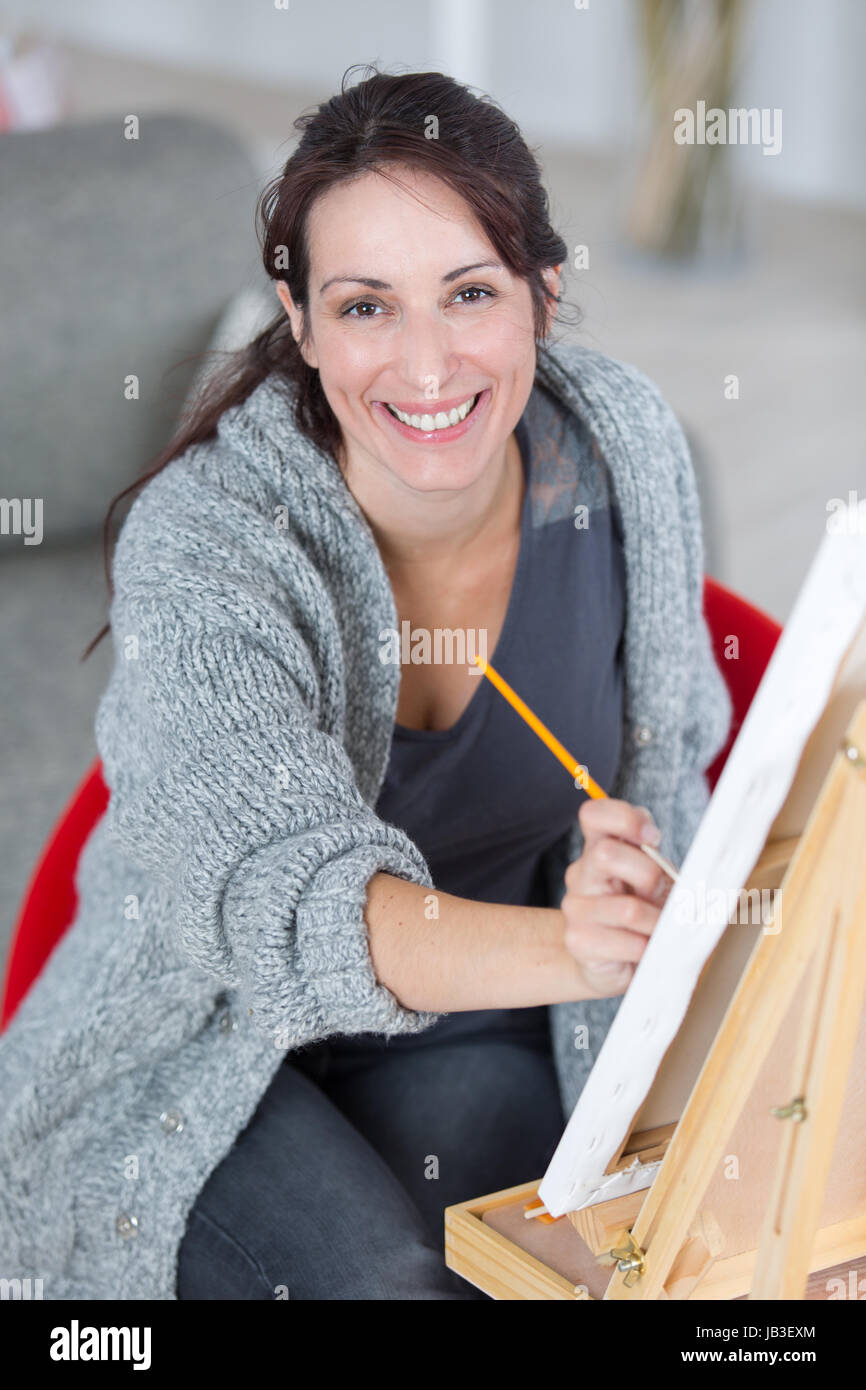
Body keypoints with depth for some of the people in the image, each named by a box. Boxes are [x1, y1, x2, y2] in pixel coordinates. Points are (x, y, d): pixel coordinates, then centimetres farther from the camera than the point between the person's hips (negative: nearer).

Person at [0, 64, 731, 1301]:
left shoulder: (625, 445, -12)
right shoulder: (199, 543, -26)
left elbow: (658, 753, 7)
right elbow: (279, 894, -41)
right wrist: (564, 947, -57)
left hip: (484, 1040, 3)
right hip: (211, 1060, -3)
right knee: (379, 1287, -28)